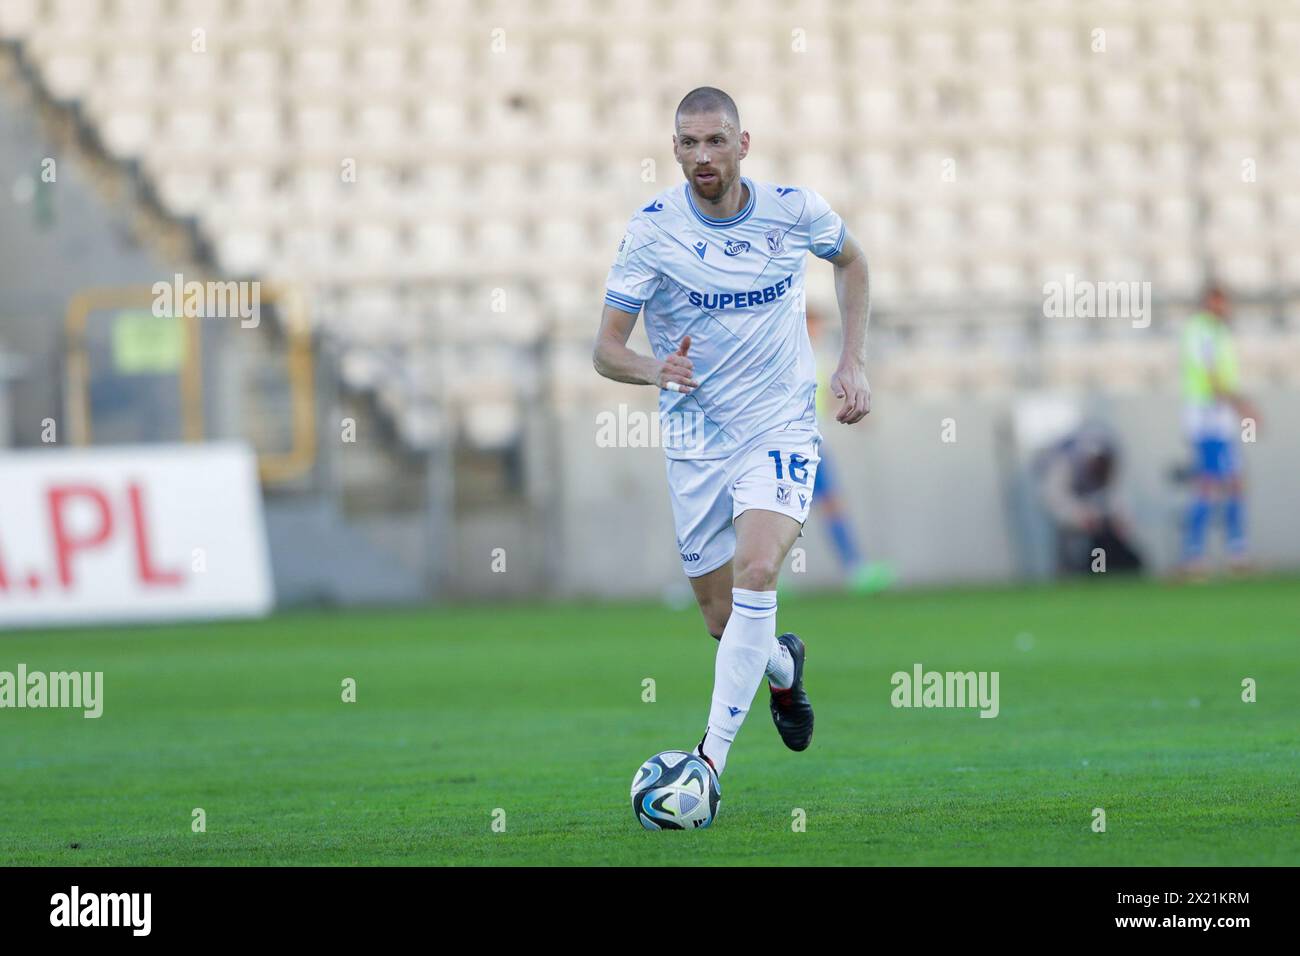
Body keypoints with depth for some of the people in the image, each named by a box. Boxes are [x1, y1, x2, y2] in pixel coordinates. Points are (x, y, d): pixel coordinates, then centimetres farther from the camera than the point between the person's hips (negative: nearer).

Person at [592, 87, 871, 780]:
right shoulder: (651, 230, -11)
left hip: (782, 430, -1)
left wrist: (853, 362, 7)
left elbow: (851, 260, 17)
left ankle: (711, 757, -24)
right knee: (723, 620, 7)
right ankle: (783, 666, 45)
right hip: (696, 441, 1)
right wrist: (656, 369, -33)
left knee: (756, 569, -26)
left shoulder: (794, 210, -6)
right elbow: (605, 350, -10)